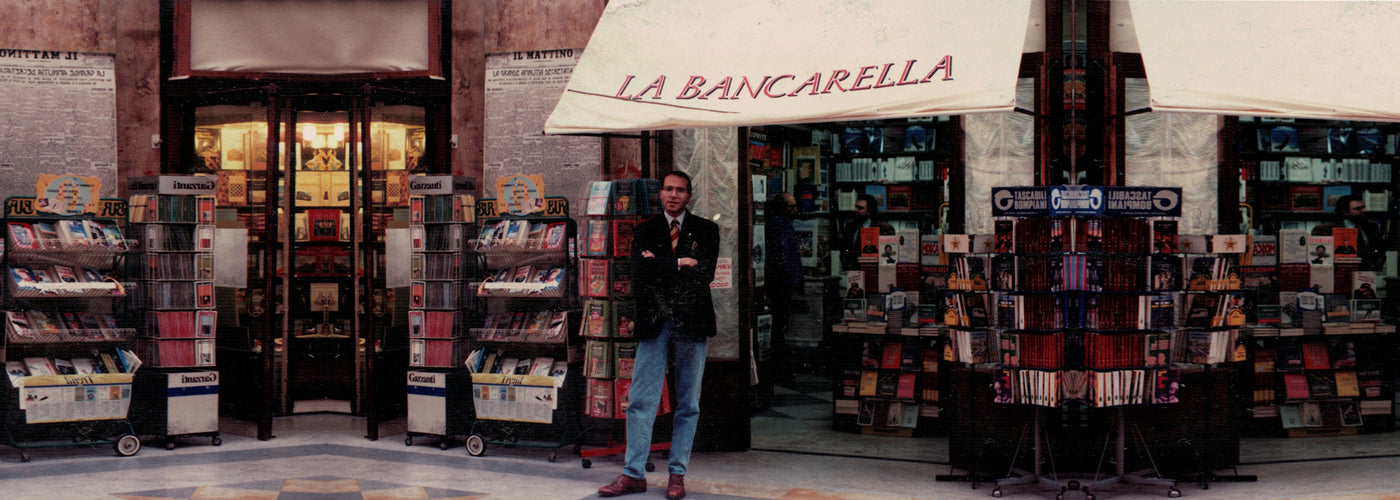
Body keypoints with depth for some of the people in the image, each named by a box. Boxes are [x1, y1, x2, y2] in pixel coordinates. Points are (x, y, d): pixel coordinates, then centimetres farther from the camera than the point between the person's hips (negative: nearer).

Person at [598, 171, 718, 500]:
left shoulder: (705, 230, 8)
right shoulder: (644, 231, 11)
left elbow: (705, 273, -8)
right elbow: (640, 271, -5)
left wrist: (660, 268, -7)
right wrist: (679, 263, -10)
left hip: (691, 322, -1)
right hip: (654, 322, 1)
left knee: (688, 404, 3)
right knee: (640, 401, -3)